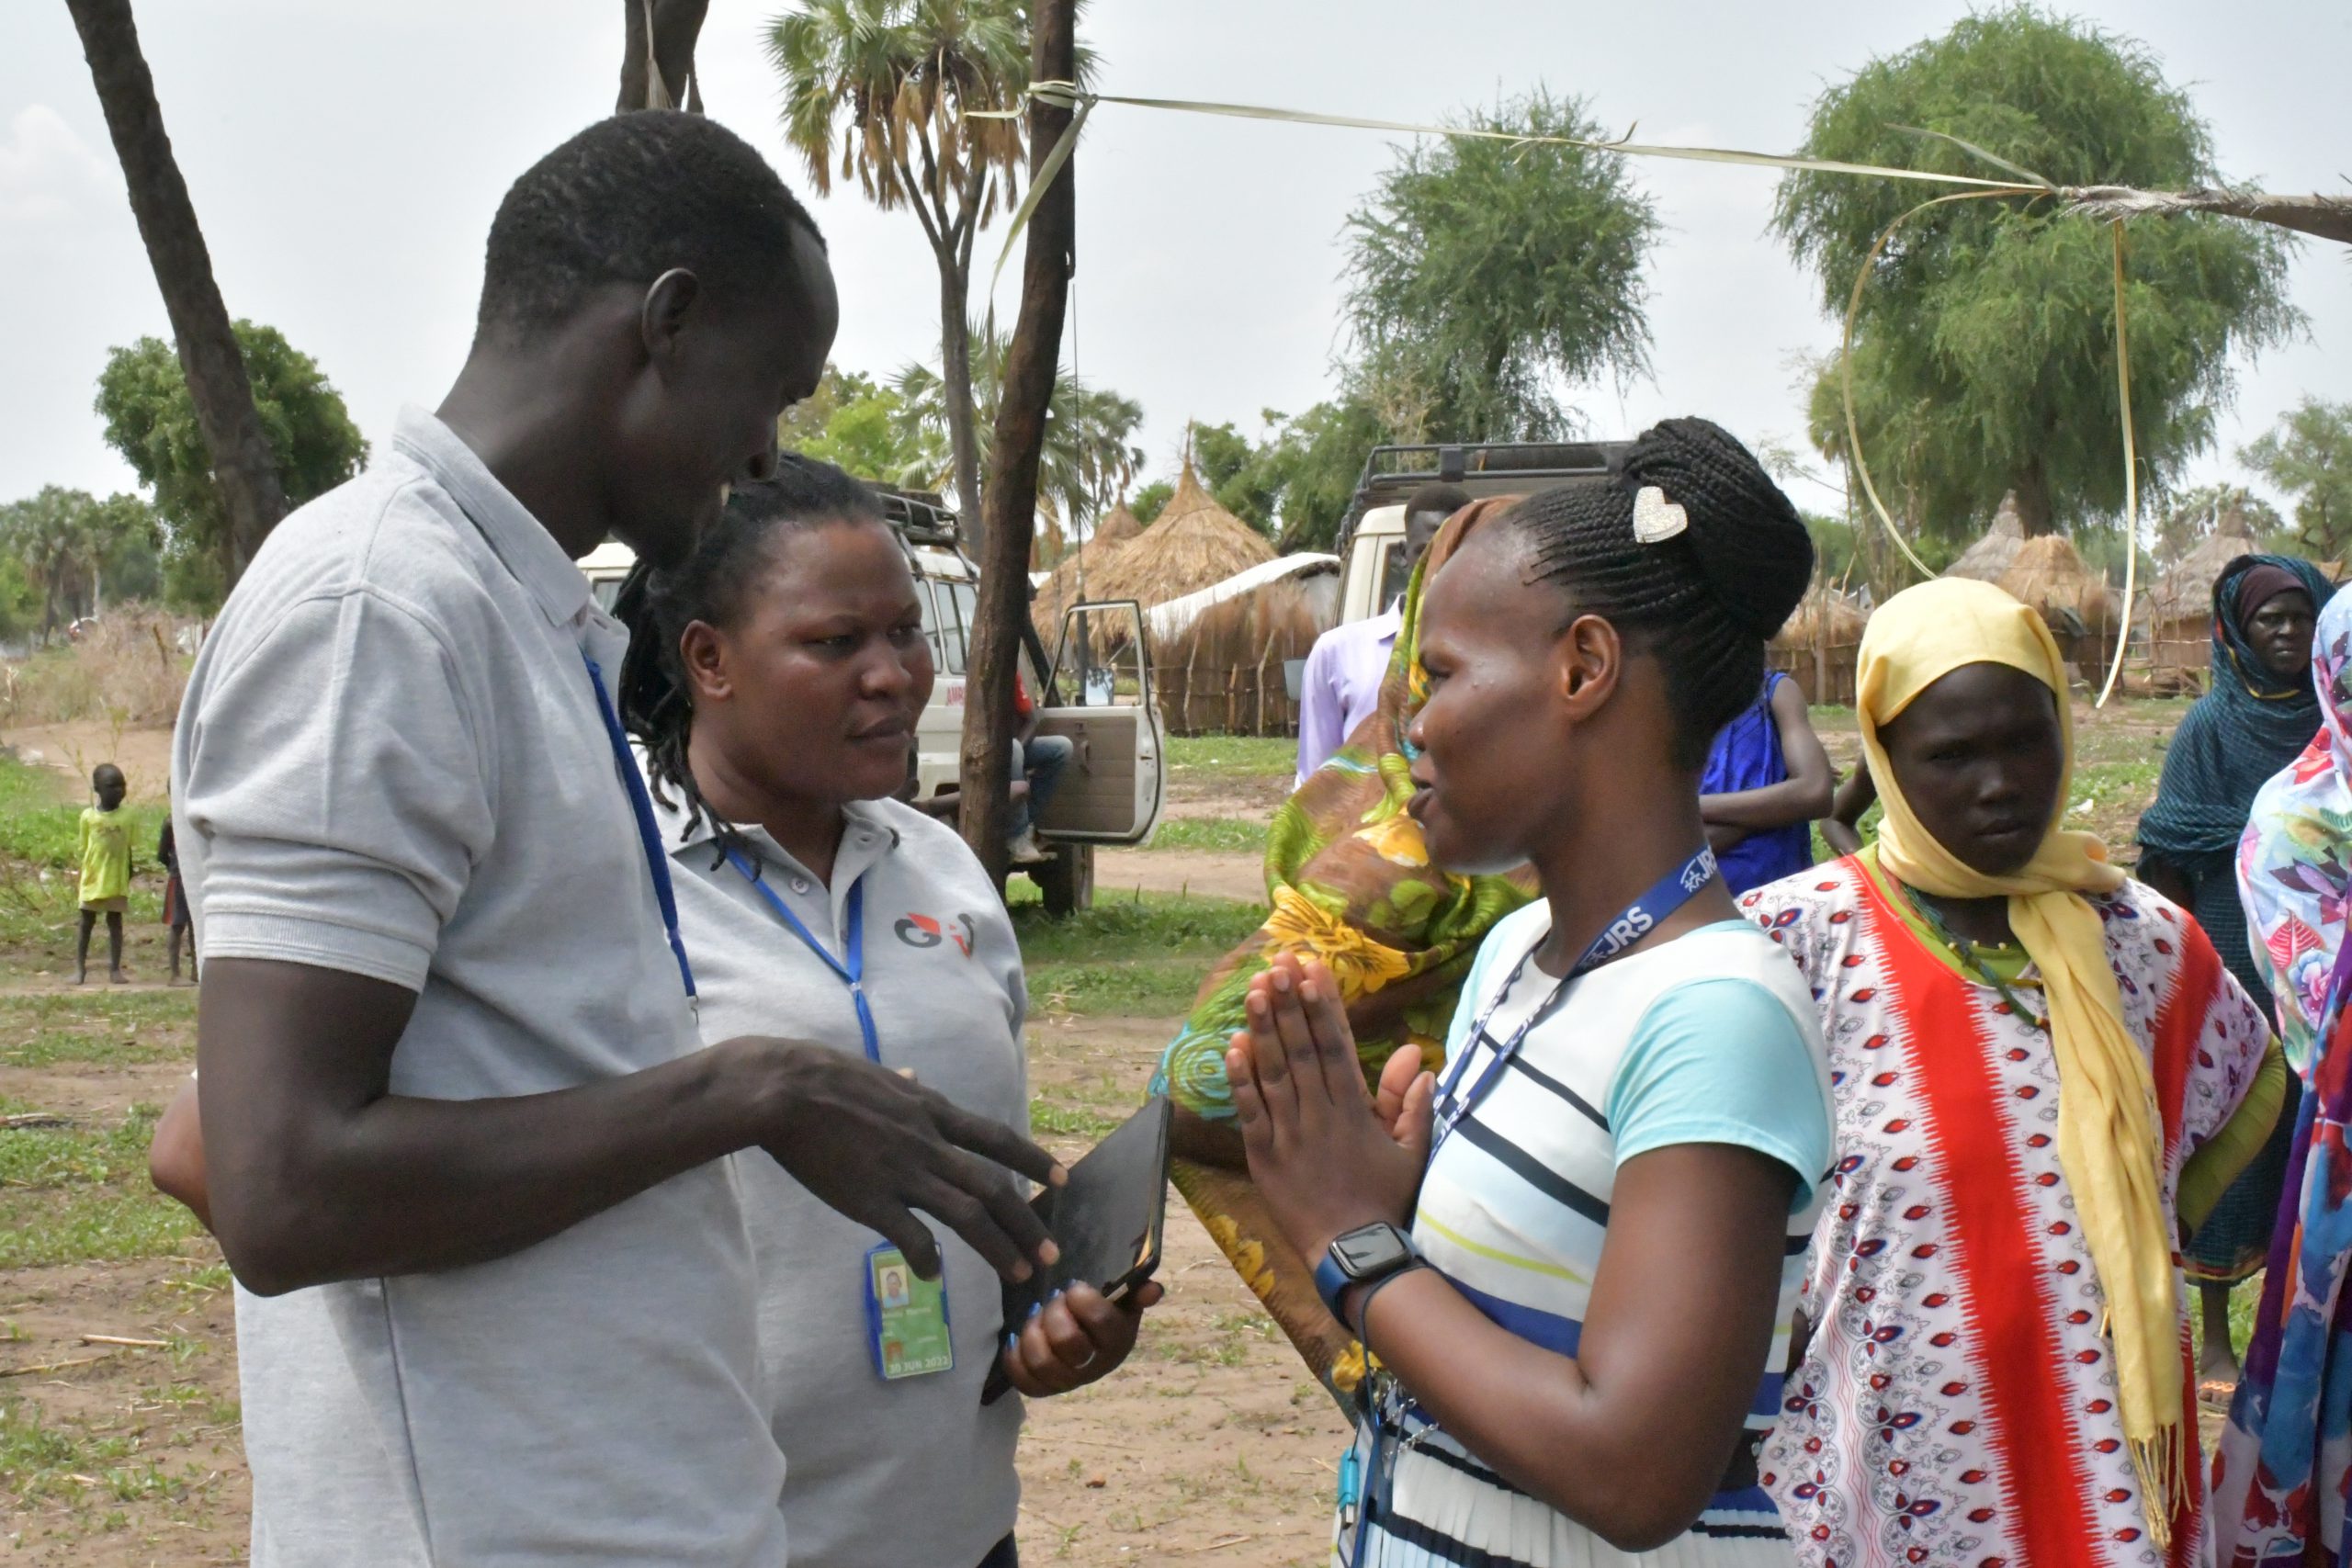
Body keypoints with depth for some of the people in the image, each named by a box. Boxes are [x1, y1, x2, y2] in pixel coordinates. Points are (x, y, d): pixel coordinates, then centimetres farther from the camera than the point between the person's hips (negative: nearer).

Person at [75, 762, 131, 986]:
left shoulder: (126, 817, -2)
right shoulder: (88, 816, -4)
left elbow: (128, 849, 5)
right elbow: (83, 848, 2)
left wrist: (129, 876, 6)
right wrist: (84, 873, 0)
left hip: (117, 881, 1)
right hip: (93, 880, -1)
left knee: (115, 922, 7)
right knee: (87, 923, 8)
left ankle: (115, 969, 11)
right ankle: (80, 967, 16)